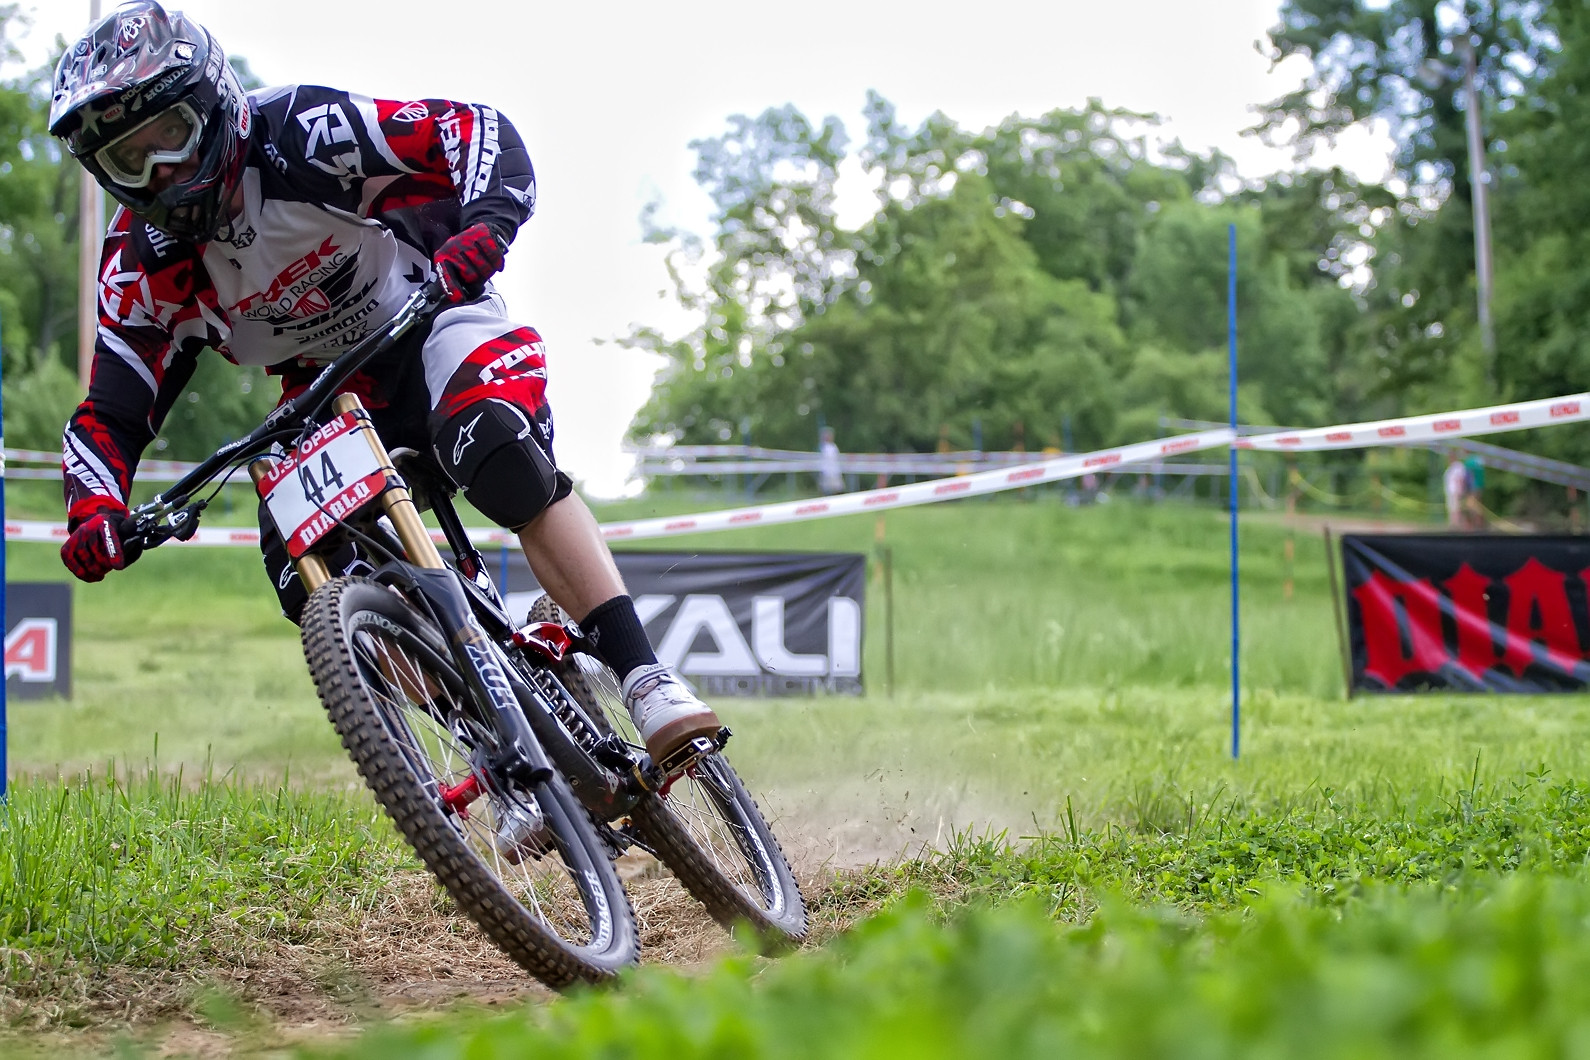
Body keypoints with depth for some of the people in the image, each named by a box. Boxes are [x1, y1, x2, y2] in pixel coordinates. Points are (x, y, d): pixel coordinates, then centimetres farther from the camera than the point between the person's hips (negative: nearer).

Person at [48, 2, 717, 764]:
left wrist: (485, 224, -44)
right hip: (325, 391, 4)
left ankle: (646, 681, -37)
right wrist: (94, 513, -31)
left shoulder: (298, 134, -24)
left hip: (430, 321, -4)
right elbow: (109, 415, -10)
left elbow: (478, 132, -23)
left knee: (500, 454, -36)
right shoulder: (141, 269, -13)